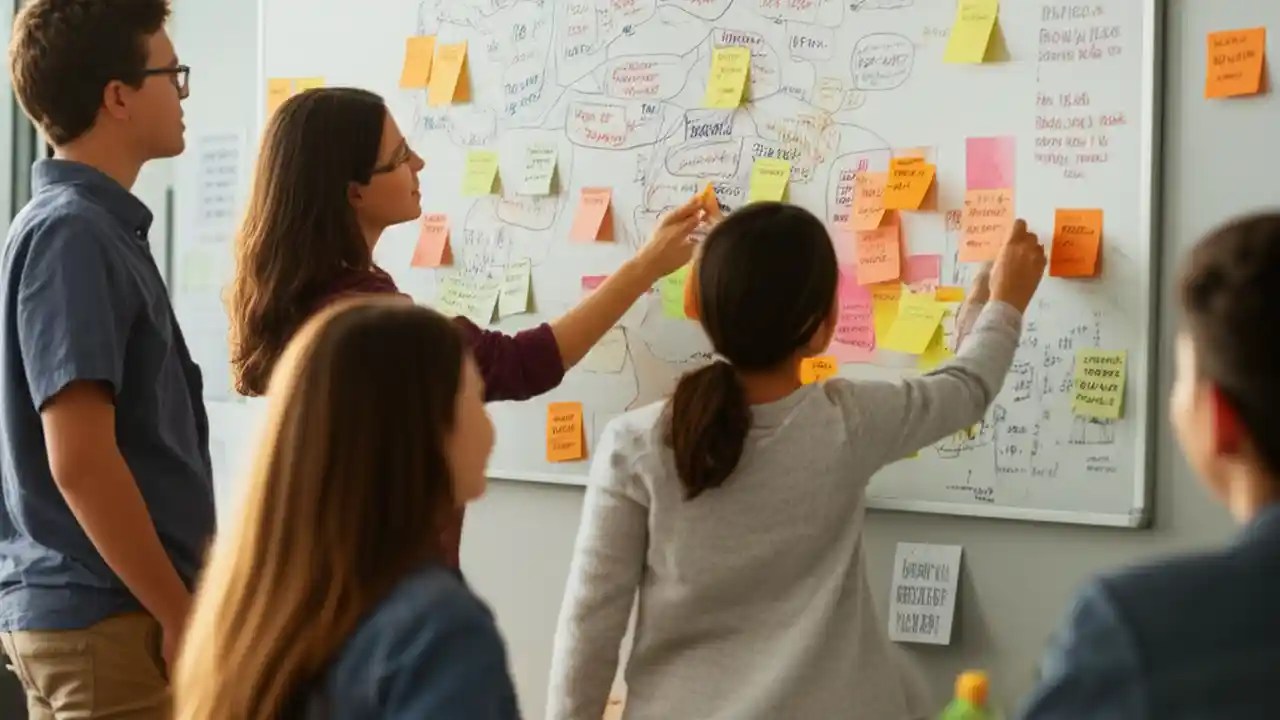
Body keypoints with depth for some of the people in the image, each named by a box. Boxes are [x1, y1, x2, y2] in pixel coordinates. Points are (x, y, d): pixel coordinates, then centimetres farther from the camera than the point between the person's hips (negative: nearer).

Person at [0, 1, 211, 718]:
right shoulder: (73, 235, -17)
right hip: (107, 616, -9)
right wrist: (180, 613, -17)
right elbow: (81, 461, -23)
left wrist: (177, 598, 20)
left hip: (74, 605, 9)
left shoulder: (97, 225, 12)